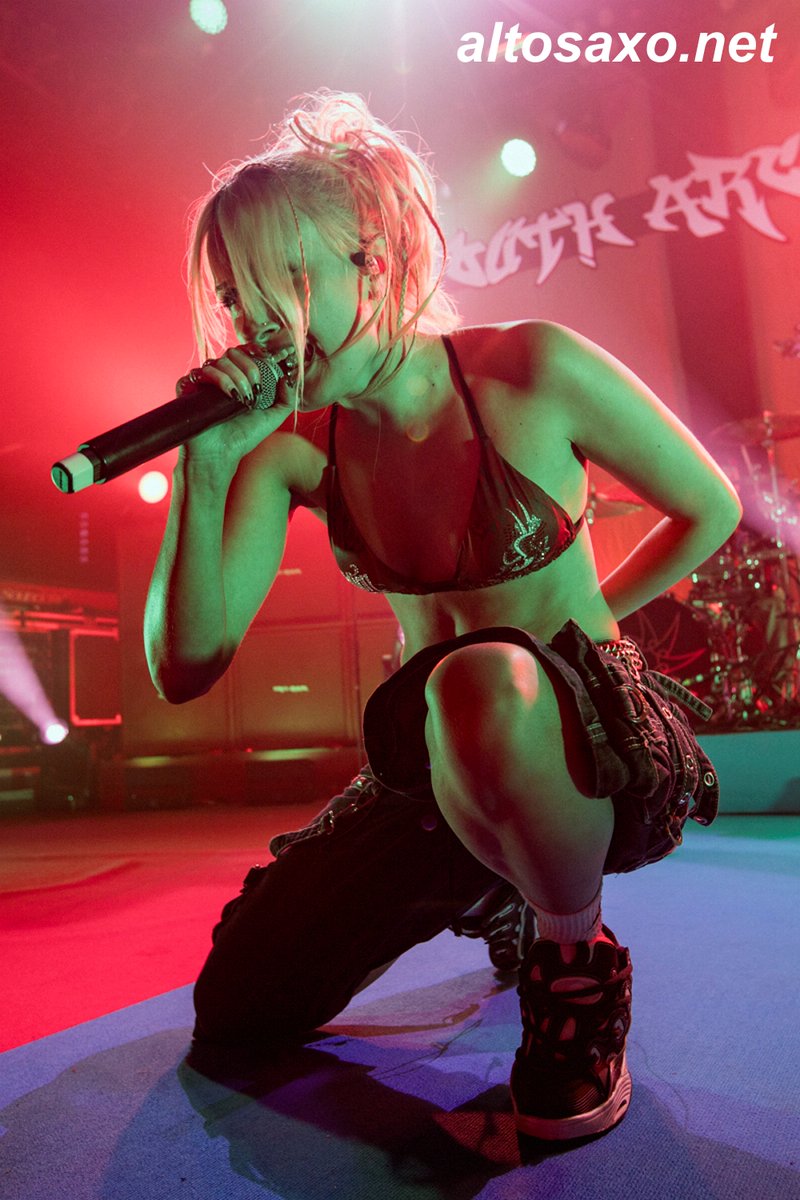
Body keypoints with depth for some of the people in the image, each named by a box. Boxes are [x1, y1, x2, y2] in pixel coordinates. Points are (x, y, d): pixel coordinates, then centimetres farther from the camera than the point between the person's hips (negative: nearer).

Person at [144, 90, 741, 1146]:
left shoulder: (531, 373, -16)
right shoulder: (291, 447, -5)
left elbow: (711, 508, -2)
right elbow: (185, 669, -12)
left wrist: (579, 627, 2)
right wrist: (206, 471, -23)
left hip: (604, 749, -4)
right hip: (447, 772, 5)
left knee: (482, 683, -41)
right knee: (236, 1011, 7)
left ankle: (577, 959, -8)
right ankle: (501, 893, 26)